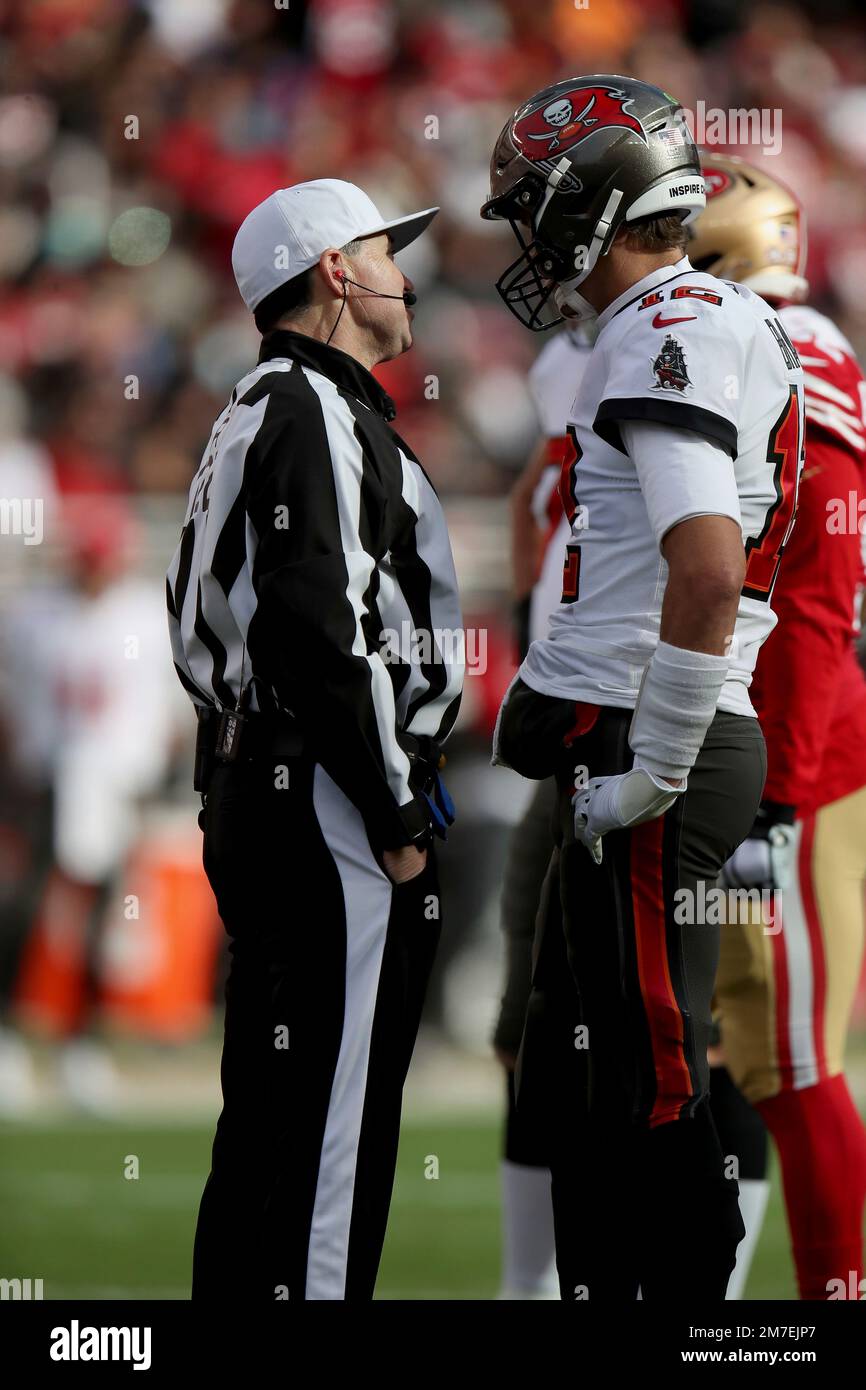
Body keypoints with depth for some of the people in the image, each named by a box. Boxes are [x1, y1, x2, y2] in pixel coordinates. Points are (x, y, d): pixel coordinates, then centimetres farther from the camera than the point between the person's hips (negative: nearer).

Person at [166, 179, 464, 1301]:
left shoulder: (261, 413, 22)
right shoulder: (312, 413, -12)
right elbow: (318, 634, -22)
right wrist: (397, 816, -17)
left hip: (255, 793, 11)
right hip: (328, 812, -11)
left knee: (271, 1120, 14)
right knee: (321, 1124, -10)